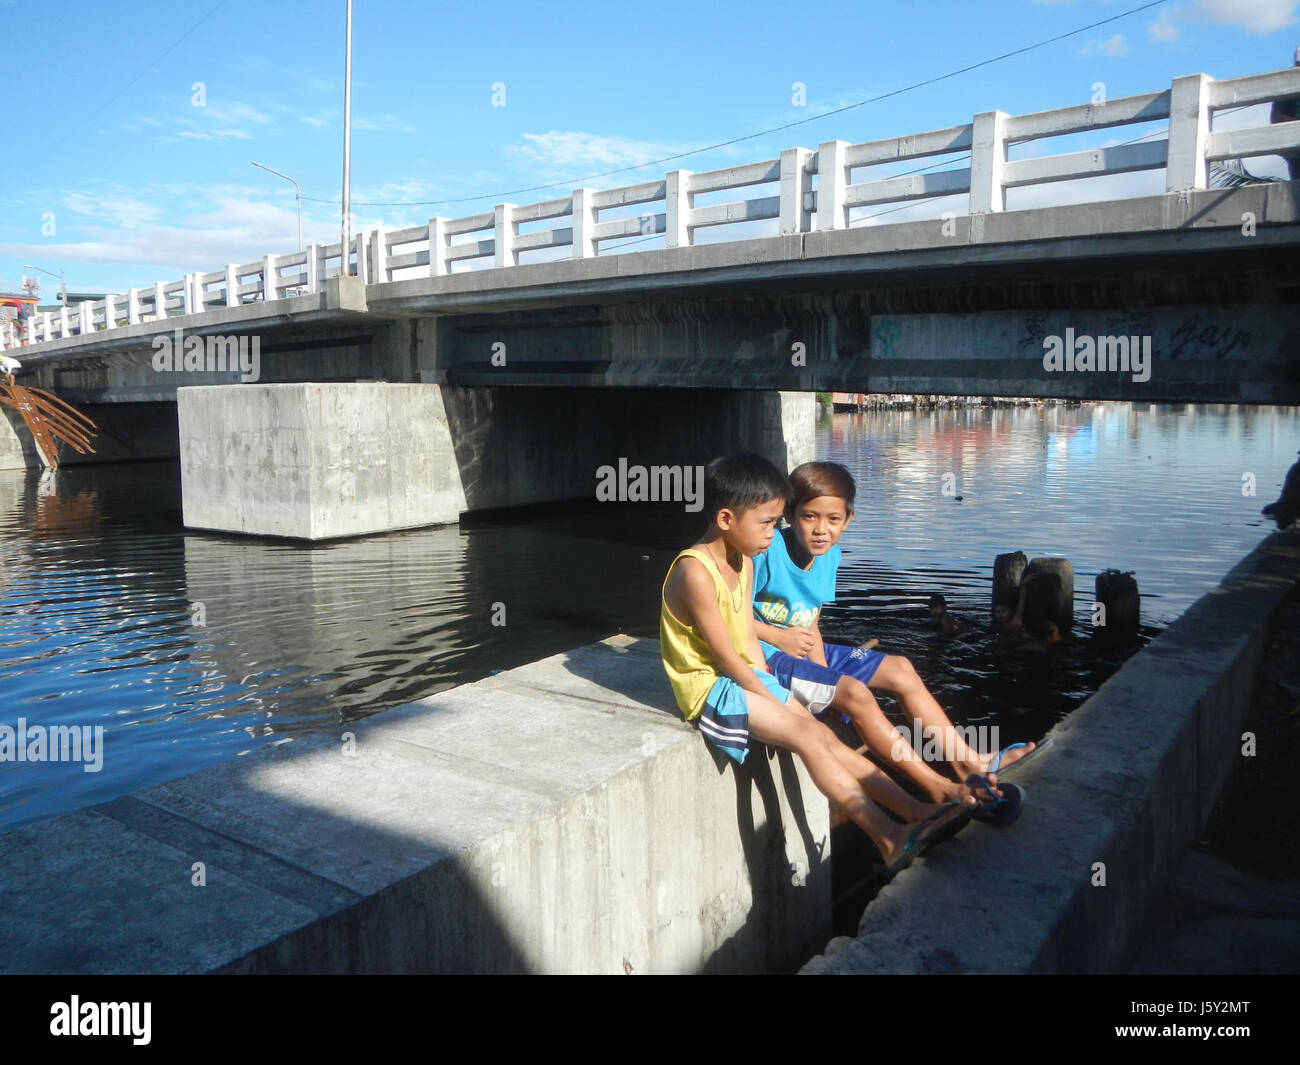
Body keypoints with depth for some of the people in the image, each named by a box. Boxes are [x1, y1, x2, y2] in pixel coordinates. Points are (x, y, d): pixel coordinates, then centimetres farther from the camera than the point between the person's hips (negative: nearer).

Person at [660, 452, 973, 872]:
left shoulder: (744, 563, 8)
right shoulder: (694, 572, -23)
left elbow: (748, 639, 10)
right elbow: (726, 656, -20)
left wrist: (771, 690, 1)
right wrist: (770, 700, -12)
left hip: (746, 678, 9)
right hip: (708, 686, -9)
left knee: (824, 736, -2)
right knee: (807, 735, -20)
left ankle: (916, 810, -3)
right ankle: (890, 838, -21)